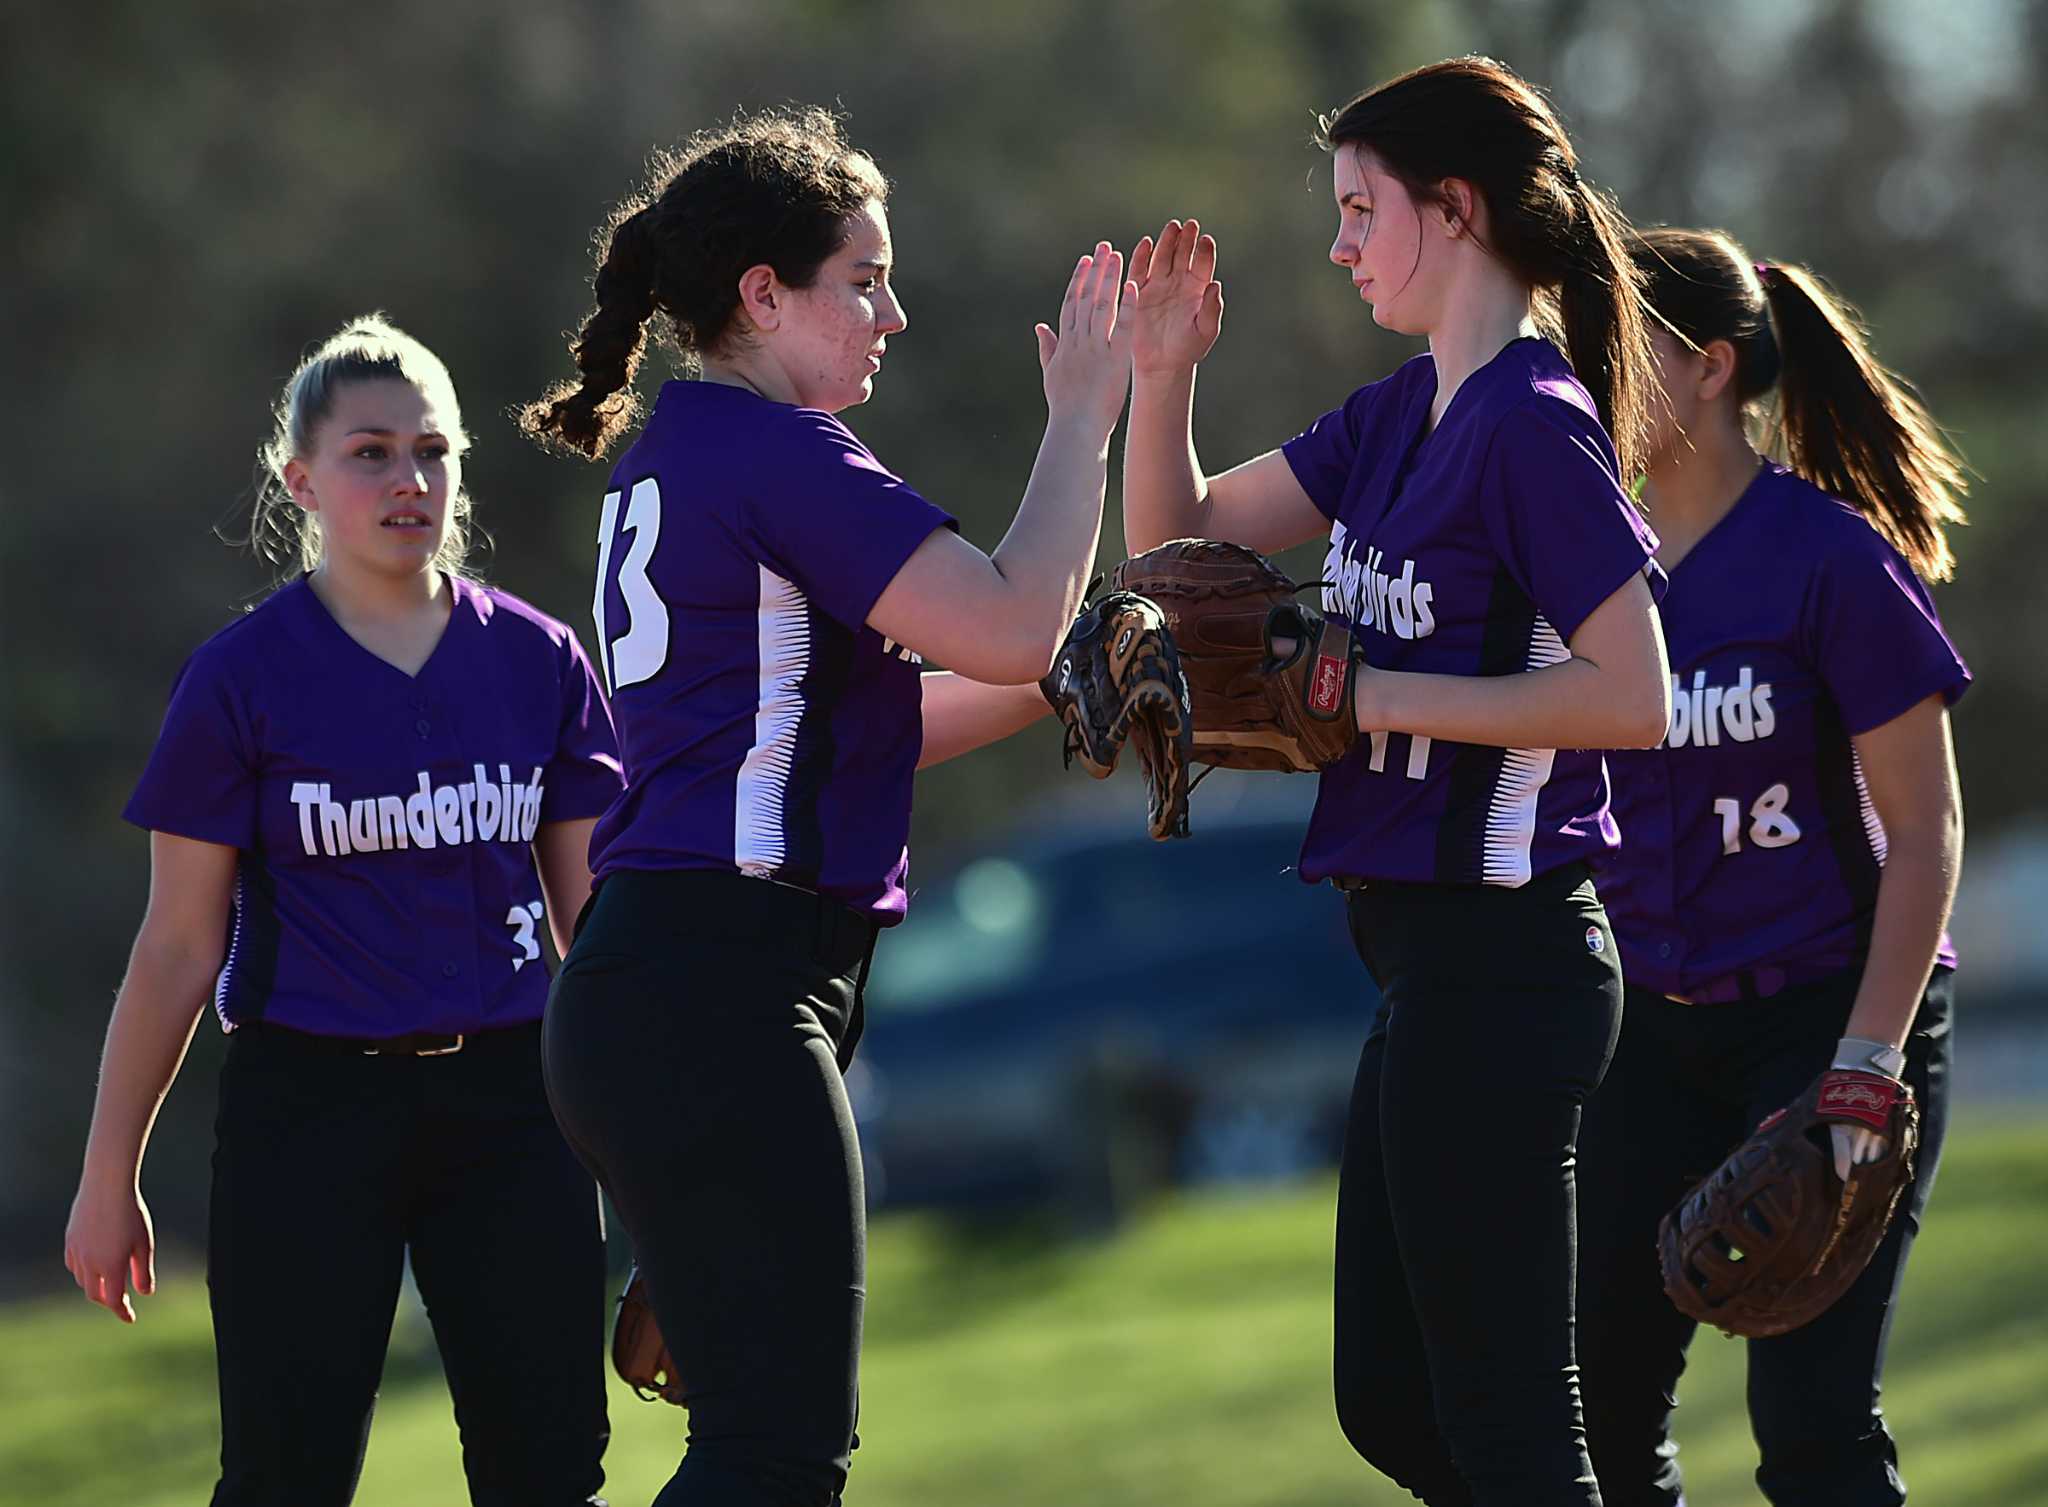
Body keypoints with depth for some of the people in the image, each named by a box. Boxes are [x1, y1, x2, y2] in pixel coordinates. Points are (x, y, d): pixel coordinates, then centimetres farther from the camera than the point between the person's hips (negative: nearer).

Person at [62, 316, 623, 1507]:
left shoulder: (538, 659, 6)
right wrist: (110, 1176, 2)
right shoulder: (247, 677, -2)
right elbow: (180, 947, 1)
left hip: (505, 1097, 3)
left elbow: (591, 913, 12)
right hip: (311, 1106, -3)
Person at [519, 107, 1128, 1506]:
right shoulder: (776, 451, -11)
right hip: (724, 996, -10)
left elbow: (837, 726, 26)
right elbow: (1013, 628, -16)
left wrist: (1064, 675, 20)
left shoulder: (671, 461, 20)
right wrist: (1082, 419, -4)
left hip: (643, 988, 10)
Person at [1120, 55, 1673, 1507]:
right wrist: (1163, 376, 3)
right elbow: (1178, 536, 20)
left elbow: (1631, 695, -21)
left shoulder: (1535, 425, -15)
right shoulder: (1401, 417, 12)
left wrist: (1383, 695, -19)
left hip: (1500, 963, -10)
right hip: (1432, 952, 10)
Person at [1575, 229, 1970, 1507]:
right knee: (1601, 1403, 0)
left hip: (1832, 1009, -6)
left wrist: (1867, 1066, -18)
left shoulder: (1834, 558, -12)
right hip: (1657, 1022, 6)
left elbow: (1926, 831, -11)